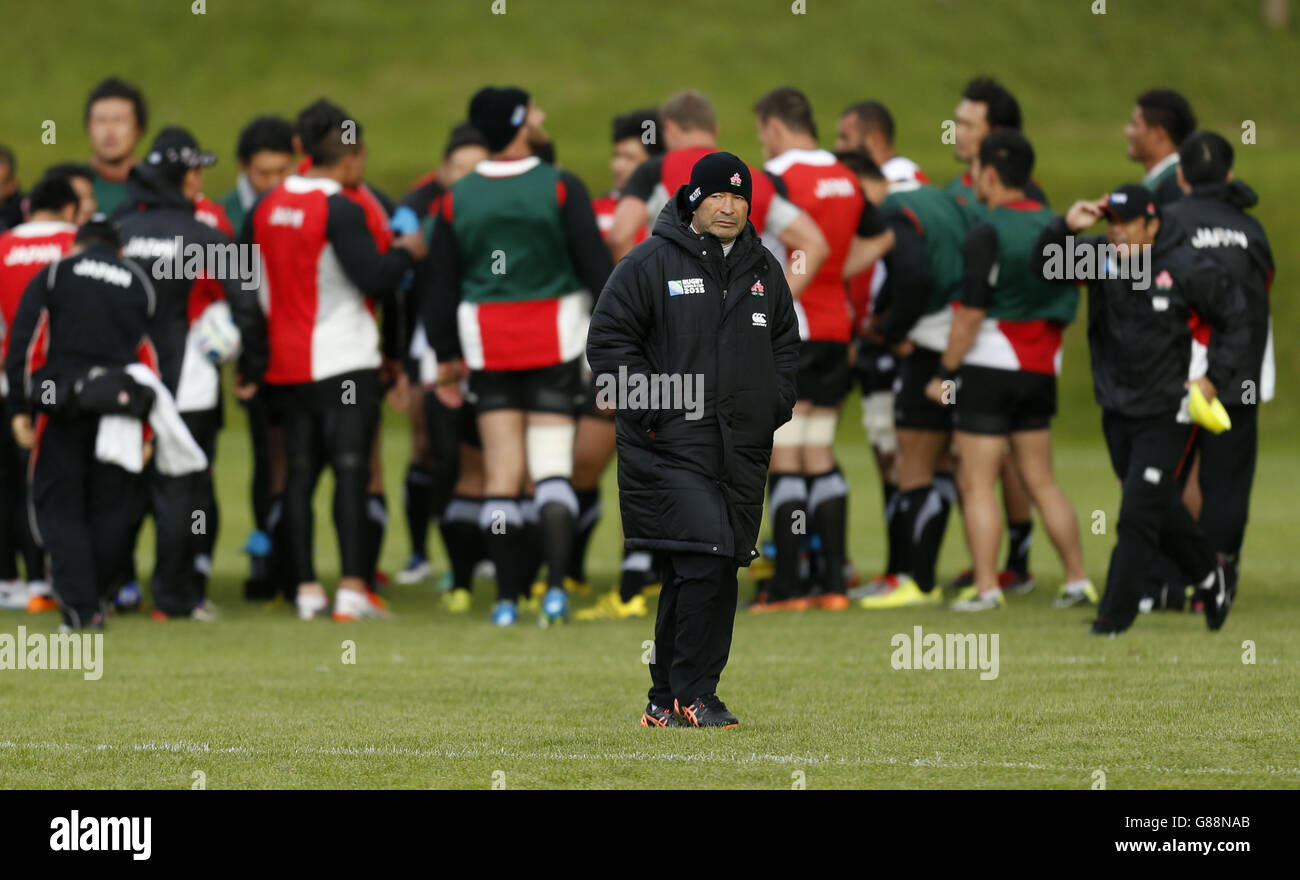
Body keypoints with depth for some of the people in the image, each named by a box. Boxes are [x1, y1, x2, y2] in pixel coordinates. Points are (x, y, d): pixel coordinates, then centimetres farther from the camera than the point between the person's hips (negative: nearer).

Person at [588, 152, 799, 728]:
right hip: (673, 447, -6)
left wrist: (777, 404, 11)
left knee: (720, 574, 6)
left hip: (743, 451, 6)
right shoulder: (649, 264, -3)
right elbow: (607, 341, -3)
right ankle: (691, 694, -10)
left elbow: (786, 345, 27)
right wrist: (652, 404, -11)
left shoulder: (763, 270, 15)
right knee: (702, 563, -18)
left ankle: (668, 700, 13)